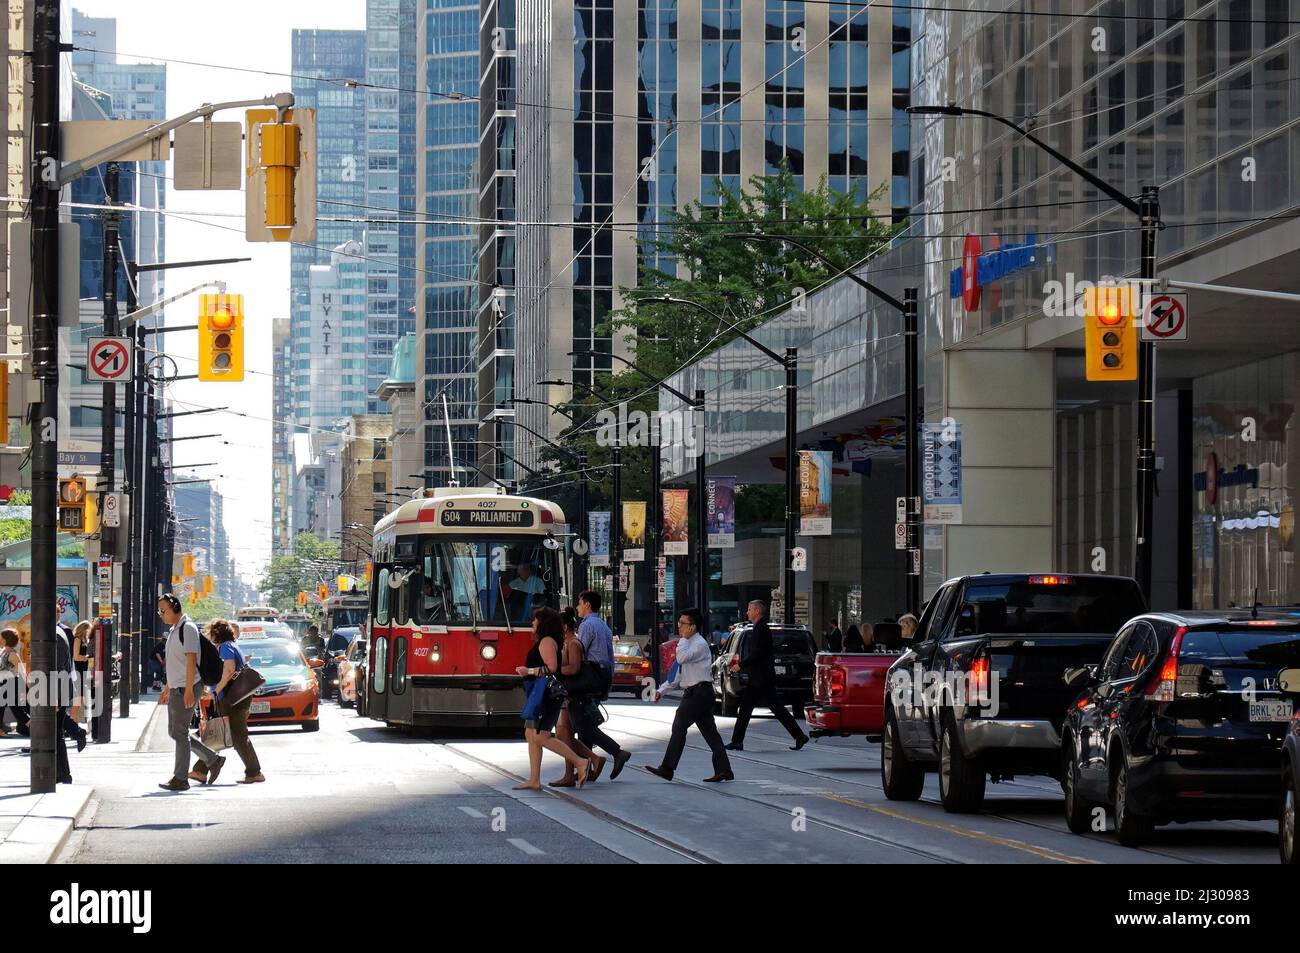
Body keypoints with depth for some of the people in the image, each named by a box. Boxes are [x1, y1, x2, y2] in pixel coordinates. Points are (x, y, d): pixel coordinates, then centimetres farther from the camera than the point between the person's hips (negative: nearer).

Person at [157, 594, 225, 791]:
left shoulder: (188, 628, -13)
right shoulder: (173, 630, 17)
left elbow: (191, 660, -19)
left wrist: (188, 690, -24)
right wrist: (168, 689, 24)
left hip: (185, 689, -10)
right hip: (176, 689, 10)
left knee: (179, 733, -8)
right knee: (174, 732, 11)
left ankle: (180, 779, -5)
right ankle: (213, 759, 17)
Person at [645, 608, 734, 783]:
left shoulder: (700, 644, -13)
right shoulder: (688, 644, 18)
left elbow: (682, 658, -30)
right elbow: (679, 673, 23)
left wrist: (683, 638, -17)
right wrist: (662, 690, 17)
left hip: (699, 693, -10)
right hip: (692, 693, 10)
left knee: (679, 726, -10)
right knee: (709, 731, 7)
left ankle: (667, 768, -9)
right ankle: (723, 770, 6)